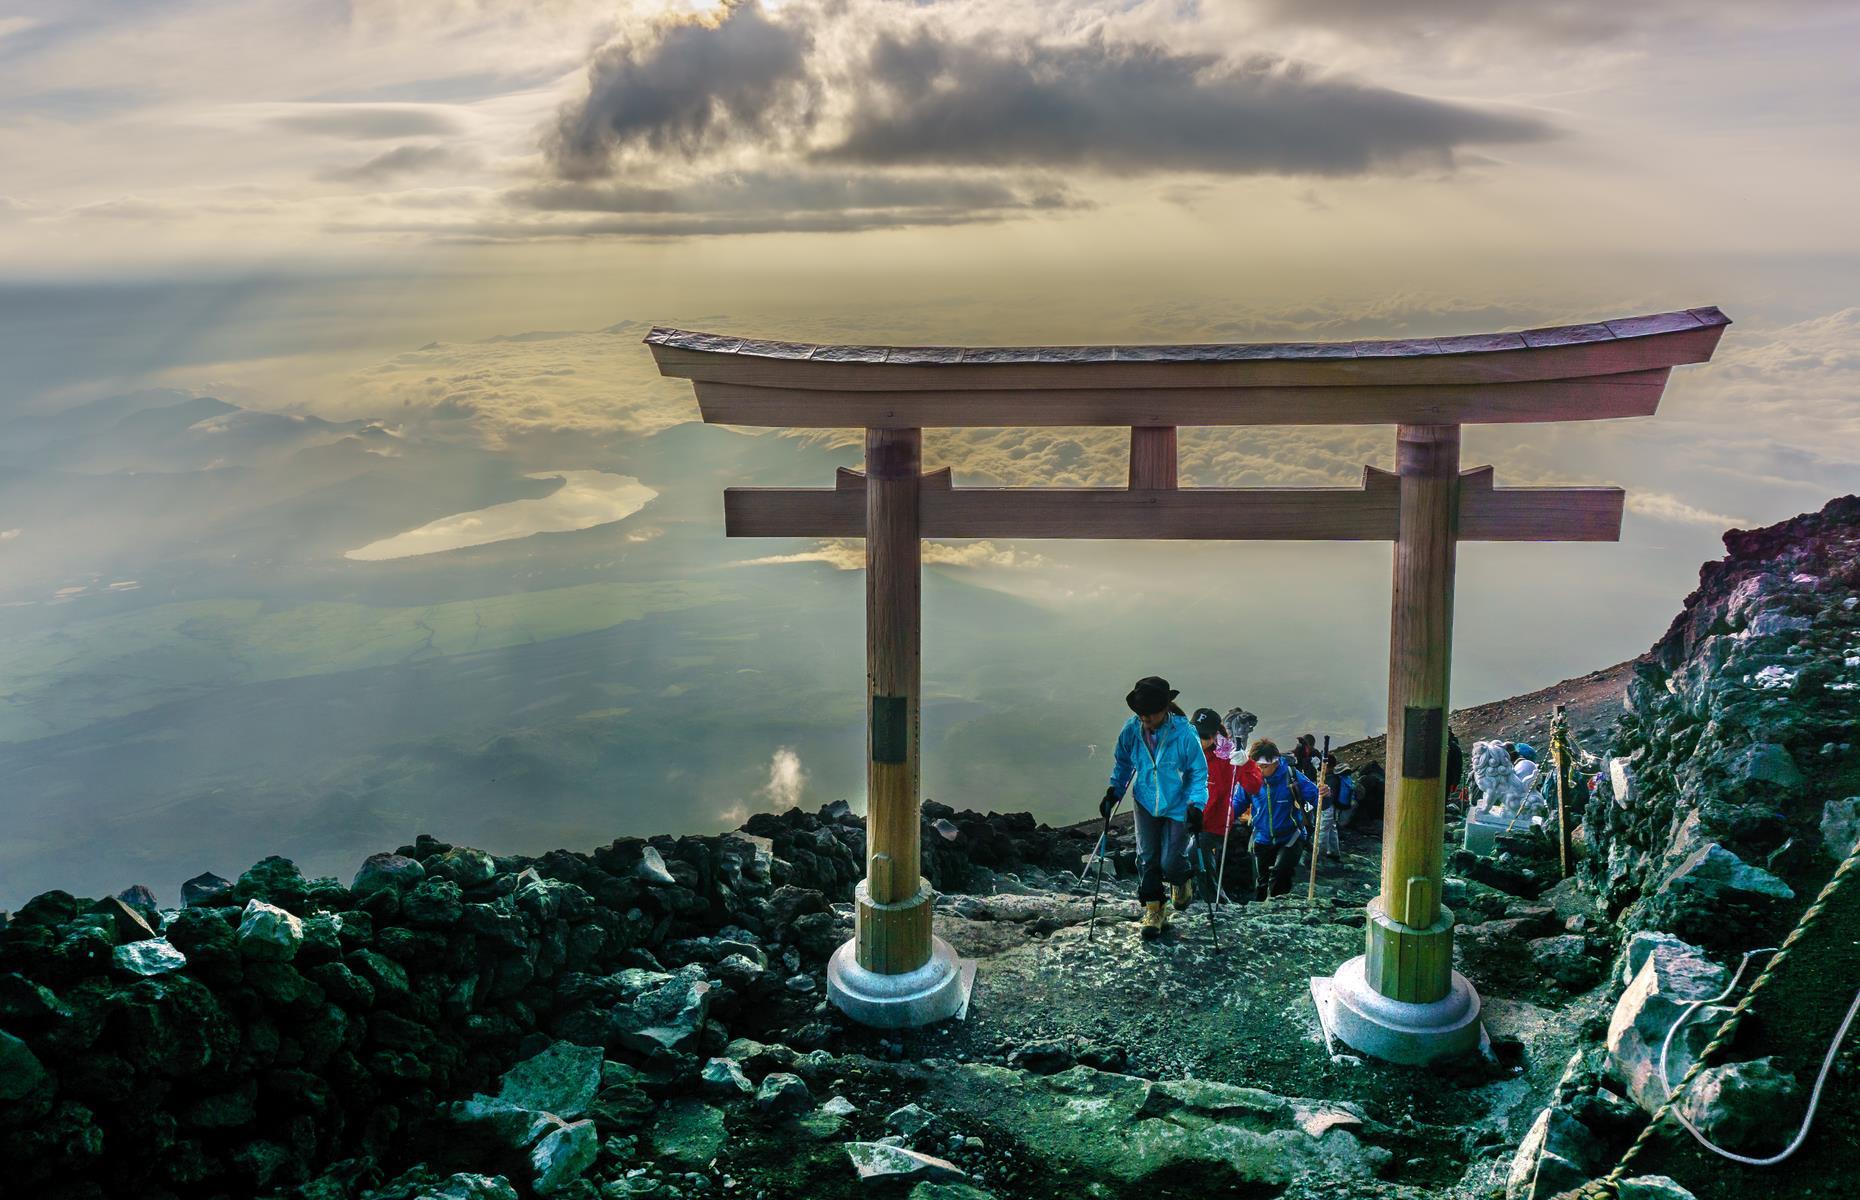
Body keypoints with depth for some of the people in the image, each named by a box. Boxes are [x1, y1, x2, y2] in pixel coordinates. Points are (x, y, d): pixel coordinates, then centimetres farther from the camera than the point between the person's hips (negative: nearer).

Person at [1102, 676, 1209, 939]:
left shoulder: (1184, 733, -24)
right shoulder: (1131, 729, -15)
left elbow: (1198, 772, -12)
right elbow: (1123, 762, 6)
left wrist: (1195, 805, -22)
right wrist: (1114, 790, -3)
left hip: (1177, 807, -3)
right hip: (1145, 803, 3)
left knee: (1170, 863, -5)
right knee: (1147, 859, 1)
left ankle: (1181, 882, 32)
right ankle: (1153, 911, 18)